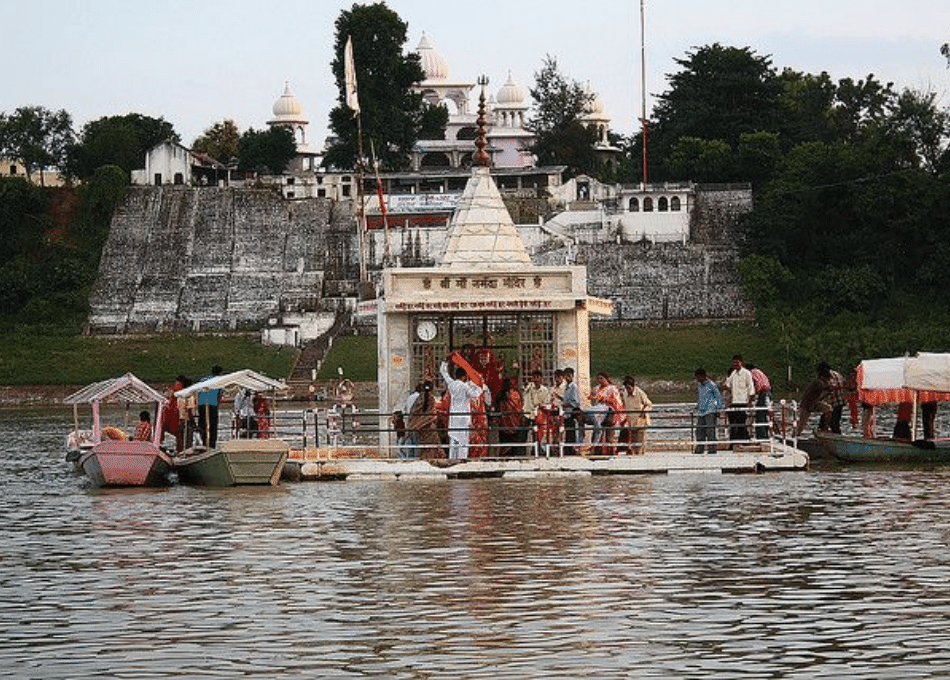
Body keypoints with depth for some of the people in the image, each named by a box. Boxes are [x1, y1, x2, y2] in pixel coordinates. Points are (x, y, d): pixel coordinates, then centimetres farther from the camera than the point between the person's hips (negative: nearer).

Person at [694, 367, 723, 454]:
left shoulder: (711, 385, -5)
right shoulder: (699, 385, 14)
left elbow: (719, 398, -3)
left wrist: (718, 410, -5)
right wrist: (697, 407, 24)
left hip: (710, 412, -7)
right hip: (700, 412, 7)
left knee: (710, 430, -9)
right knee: (699, 430, 4)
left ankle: (712, 448, -7)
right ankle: (699, 448, 8)